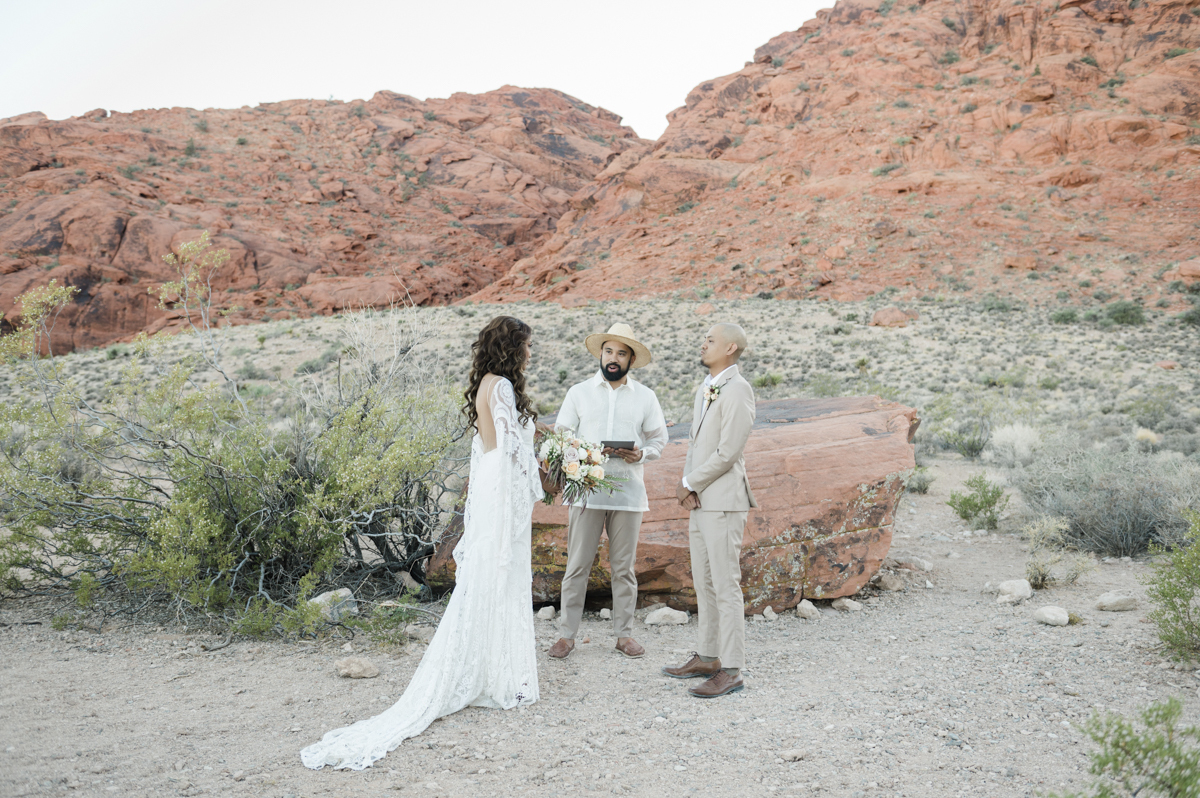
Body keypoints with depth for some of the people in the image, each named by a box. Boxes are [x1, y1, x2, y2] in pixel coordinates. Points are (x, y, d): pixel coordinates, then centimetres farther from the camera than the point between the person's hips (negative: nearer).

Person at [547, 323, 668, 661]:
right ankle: (567, 634, 9)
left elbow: (658, 439, 12)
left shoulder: (645, 396, 9)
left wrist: (641, 453, -10)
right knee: (577, 564, 0)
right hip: (586, 489, -1)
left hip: (628, 491, 1)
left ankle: (624, 633, 18)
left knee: (624, 567, 7)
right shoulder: (579, 392, 6)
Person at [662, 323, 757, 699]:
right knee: (703, 583, 16)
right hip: (699, 499, 10)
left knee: (725, 586, -5)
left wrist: (689, 483, -9)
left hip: (723, 501, -10)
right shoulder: (705, 388, 16)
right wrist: (686, 485, 2)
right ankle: (708, 657, 27)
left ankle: (731, 670, 1)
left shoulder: (737, 390, -14)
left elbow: (727, 452, -19)